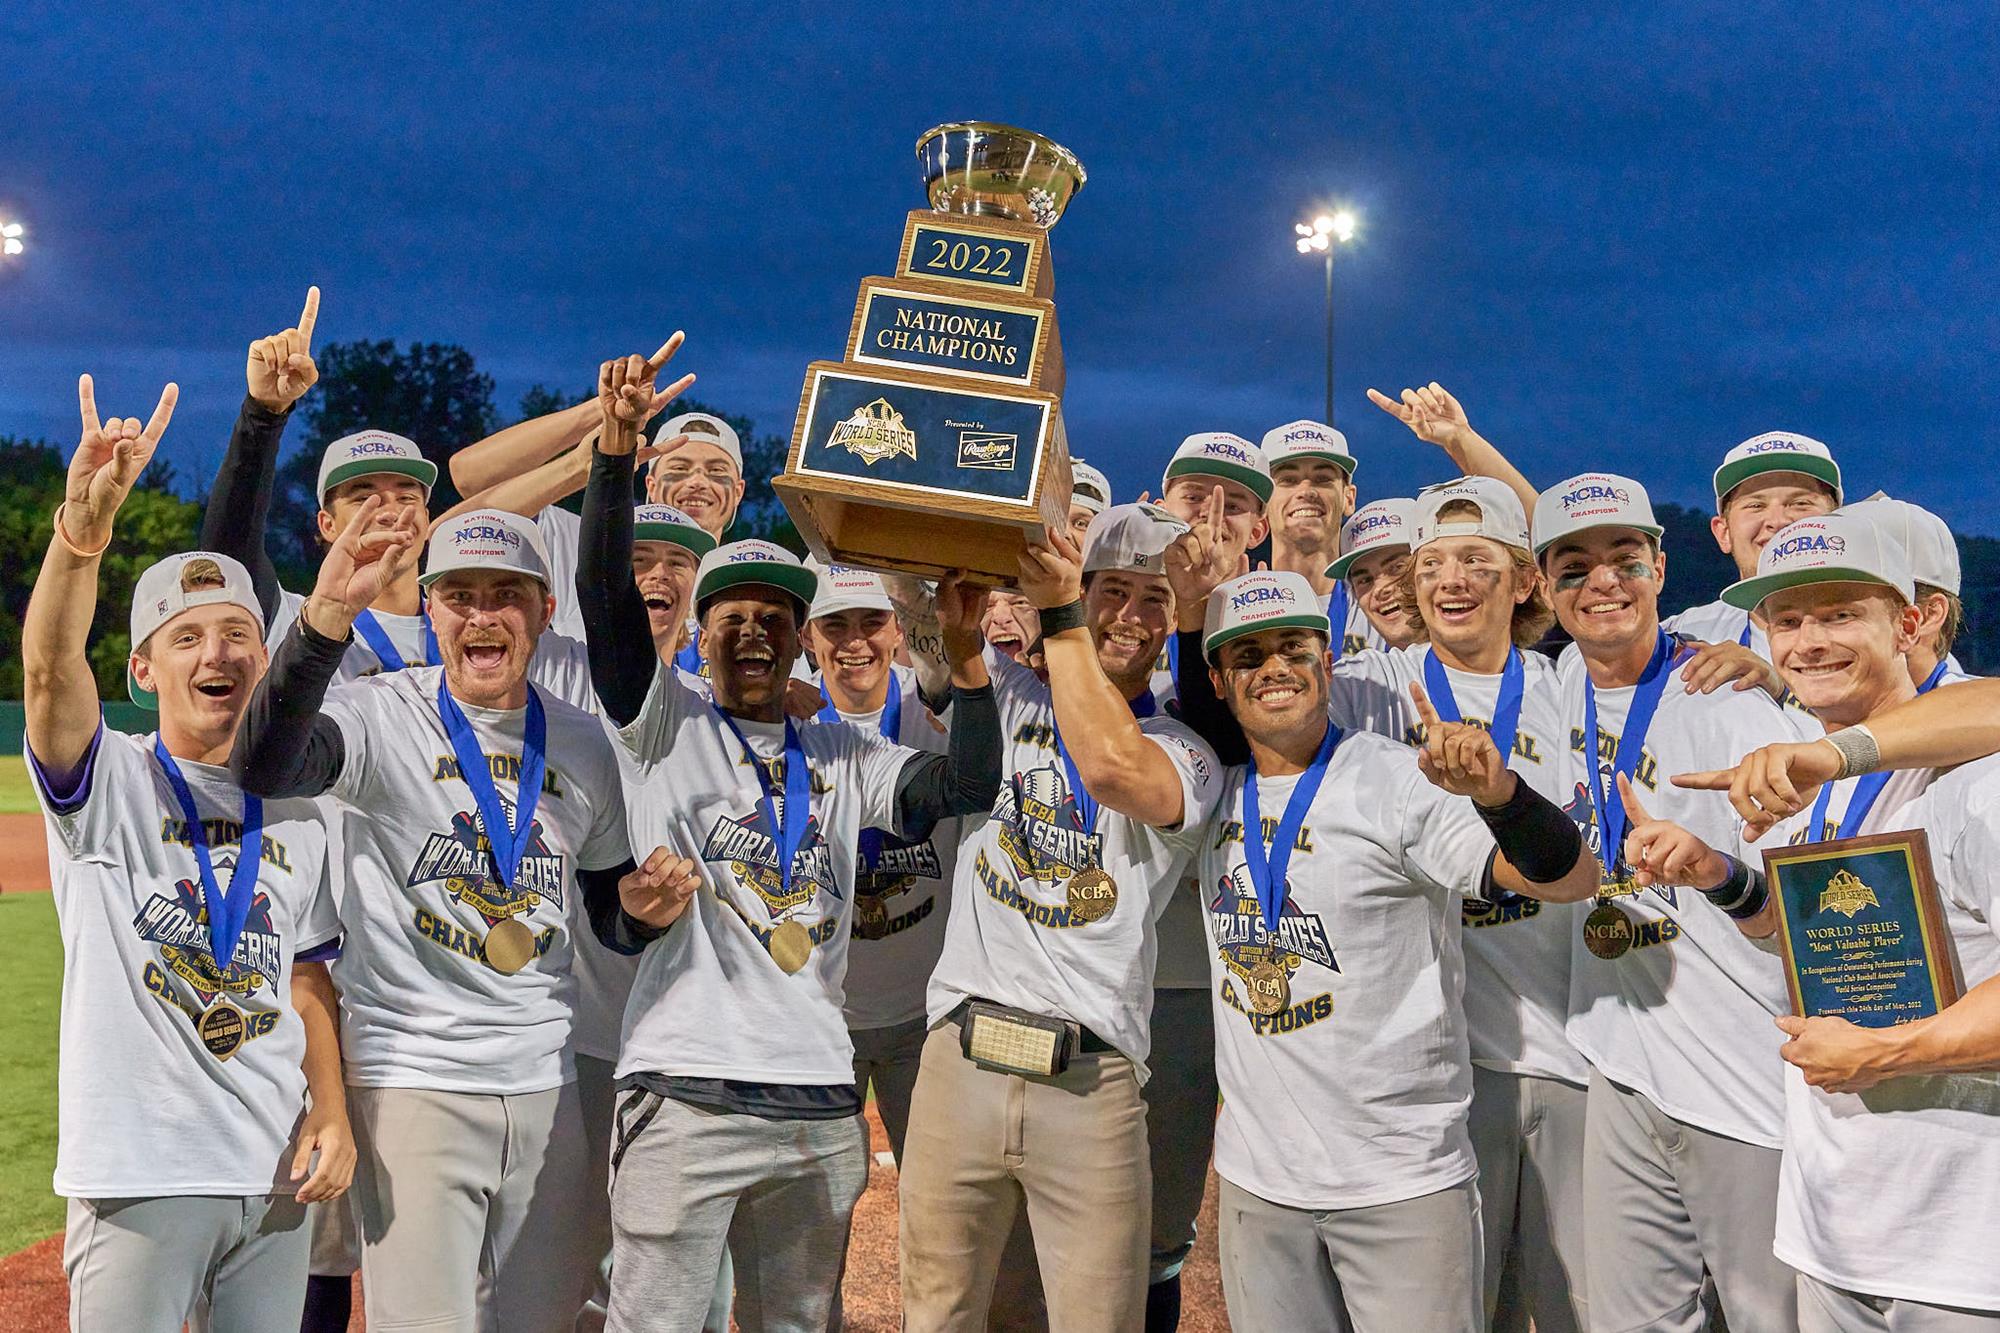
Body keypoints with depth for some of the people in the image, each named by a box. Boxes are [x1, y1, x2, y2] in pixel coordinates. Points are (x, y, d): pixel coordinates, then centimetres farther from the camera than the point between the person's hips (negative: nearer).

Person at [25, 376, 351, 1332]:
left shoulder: (298, 815, 10)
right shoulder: (108, 781, -2)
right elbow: (48, 672, -22)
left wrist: (332, 1116, 0)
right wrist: (82, 529, -38)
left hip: (275, 1175, 4)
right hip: (139, 1172, -4)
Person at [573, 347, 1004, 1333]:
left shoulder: (843, 758, 14)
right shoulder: (664, 721, 5)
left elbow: (966, 785, 2)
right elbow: (605, 592, -8)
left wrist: (965, 652, -6)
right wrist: (617, 443, -16)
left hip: (821, 1107, 4)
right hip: (687, 1094, -4)